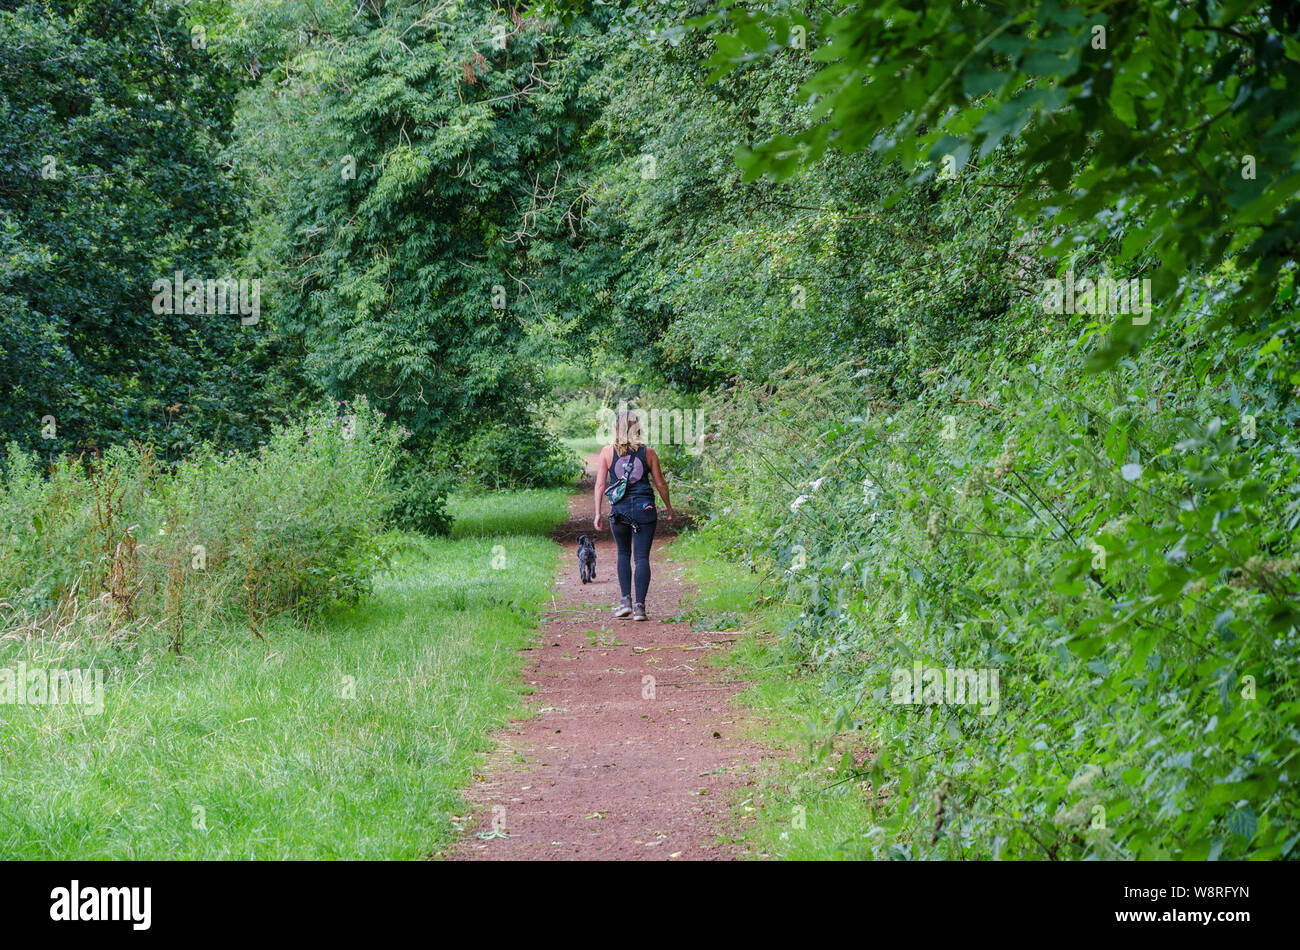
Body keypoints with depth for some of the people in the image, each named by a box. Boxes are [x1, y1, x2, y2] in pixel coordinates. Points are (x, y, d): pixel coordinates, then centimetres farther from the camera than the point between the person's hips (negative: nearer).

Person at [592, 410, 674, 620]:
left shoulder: (607, 452, 1)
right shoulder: (647, 452, 1)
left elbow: (600, 484, 0)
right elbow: (660, 483, 7)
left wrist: (598, 513, 6)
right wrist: (668, 507, 21)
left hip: (619, 509, 1)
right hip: (644, 508, -1)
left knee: (623, 554, 19)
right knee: (642, 557, 1)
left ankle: (626, 600, 8)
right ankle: (639, 606, -6)